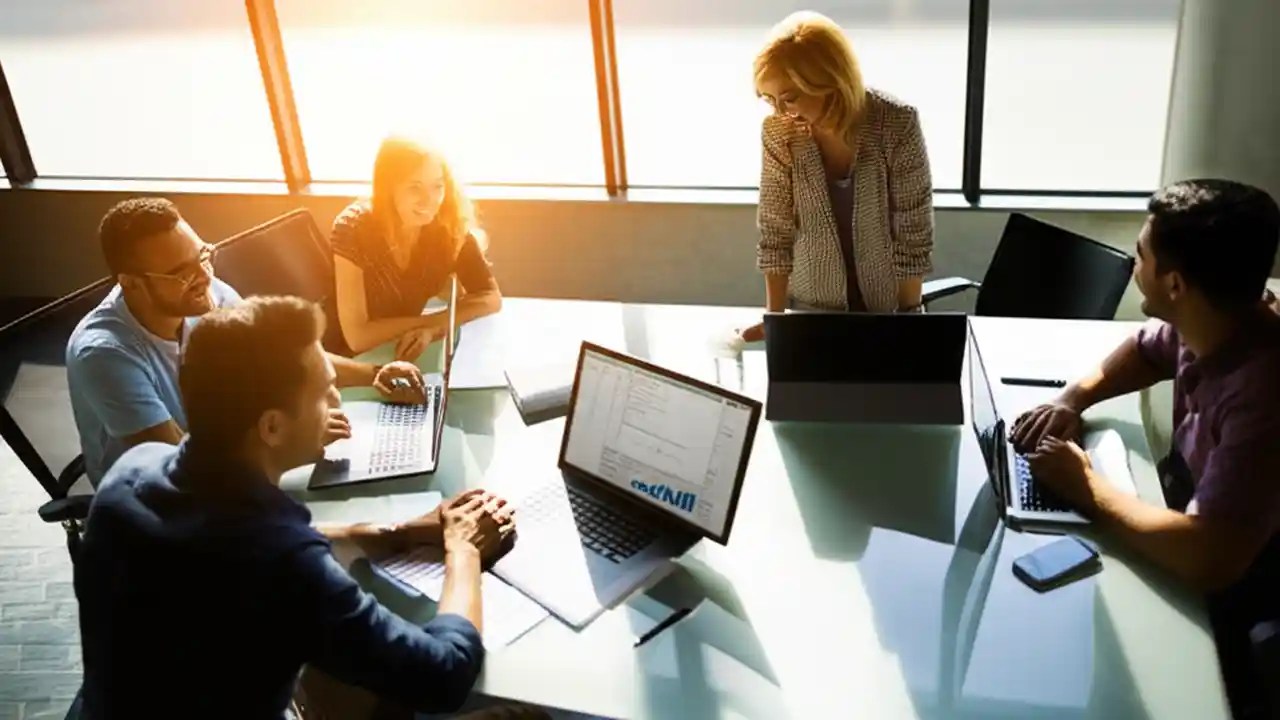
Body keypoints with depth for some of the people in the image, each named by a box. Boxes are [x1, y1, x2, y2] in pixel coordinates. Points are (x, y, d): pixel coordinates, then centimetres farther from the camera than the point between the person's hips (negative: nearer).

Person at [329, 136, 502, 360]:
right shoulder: (353, 228, -25)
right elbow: (358, 337, -27)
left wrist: (433, 329, -25)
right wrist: (431, 321, -19)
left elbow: (491, 297, -10)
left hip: (406, 355, 5)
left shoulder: (448, 226, -14)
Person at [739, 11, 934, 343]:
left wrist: (909, 313, -11)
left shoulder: (897, 124, -20)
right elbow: (775, 231, -8)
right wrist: (774, 316, -12)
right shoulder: (778, 133, -14)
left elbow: (914, 230, -13)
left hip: (888, 304, -1)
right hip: (811, 305, 1)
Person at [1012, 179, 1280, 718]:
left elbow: (1206, 559, -45)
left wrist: (1086, 488, -31)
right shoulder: (1203, 323, -13)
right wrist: (1073, 398, -7)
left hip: (1226, 592, -7)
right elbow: (1146, 350, 12)